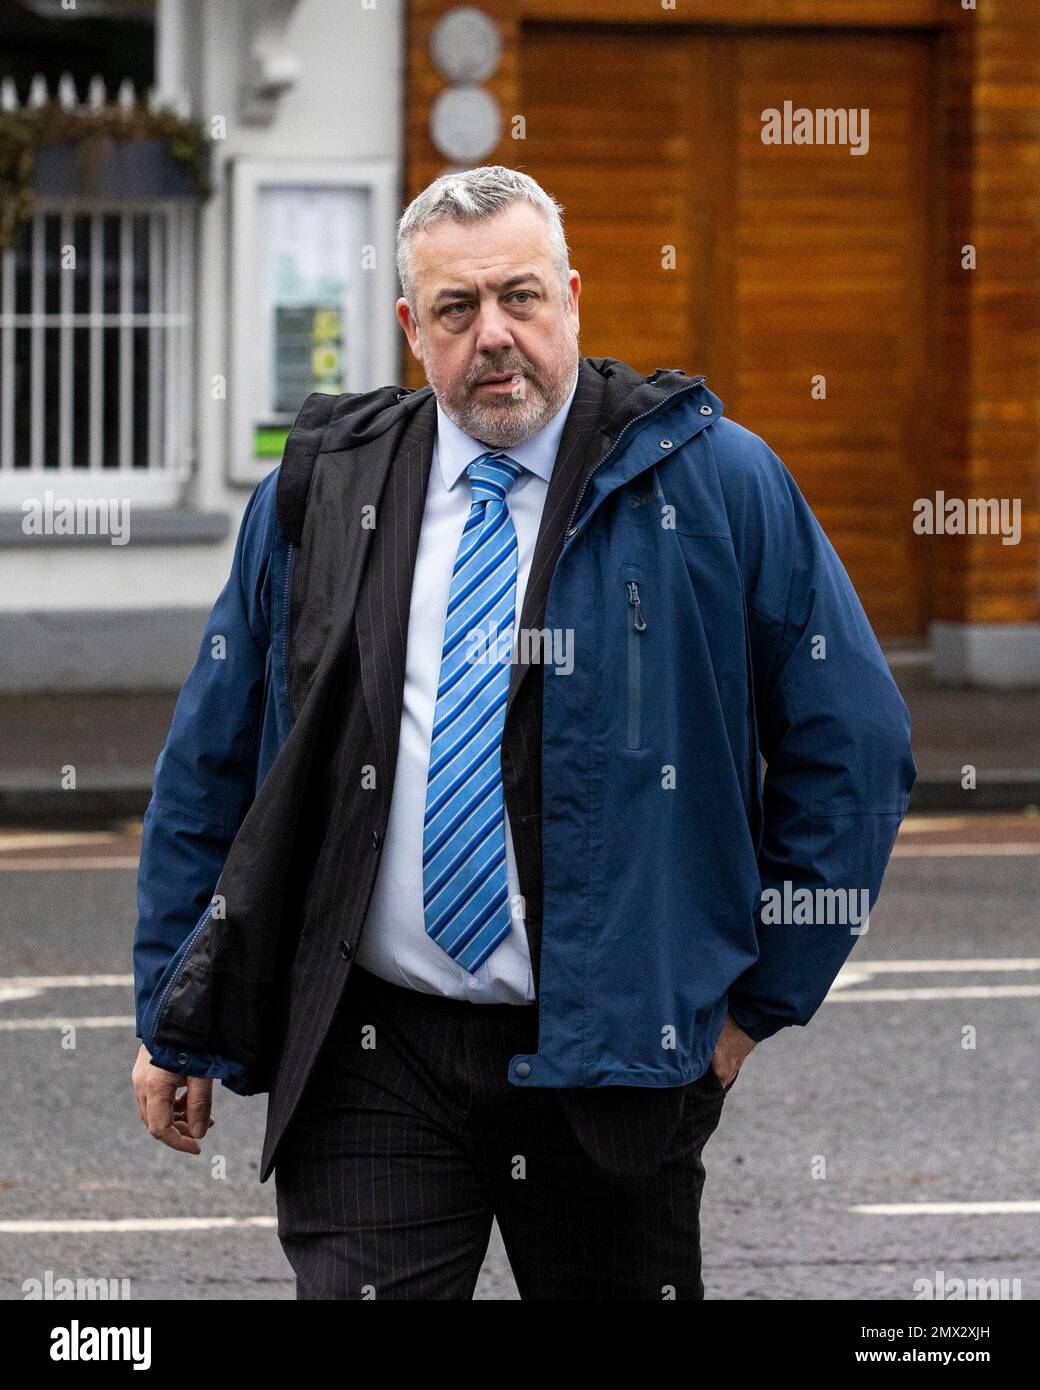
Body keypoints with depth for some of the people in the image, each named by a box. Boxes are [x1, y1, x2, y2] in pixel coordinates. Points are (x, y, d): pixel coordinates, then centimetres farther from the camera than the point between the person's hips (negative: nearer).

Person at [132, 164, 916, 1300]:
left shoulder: (713, 481, -1)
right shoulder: (318, 494, 6)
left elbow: (853, 746, 2)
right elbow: (210, 765, 12)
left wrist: (758, 996, 0)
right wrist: (176, 1021, 10)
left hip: (615, 1065, -1)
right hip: (370, 1065, 1)